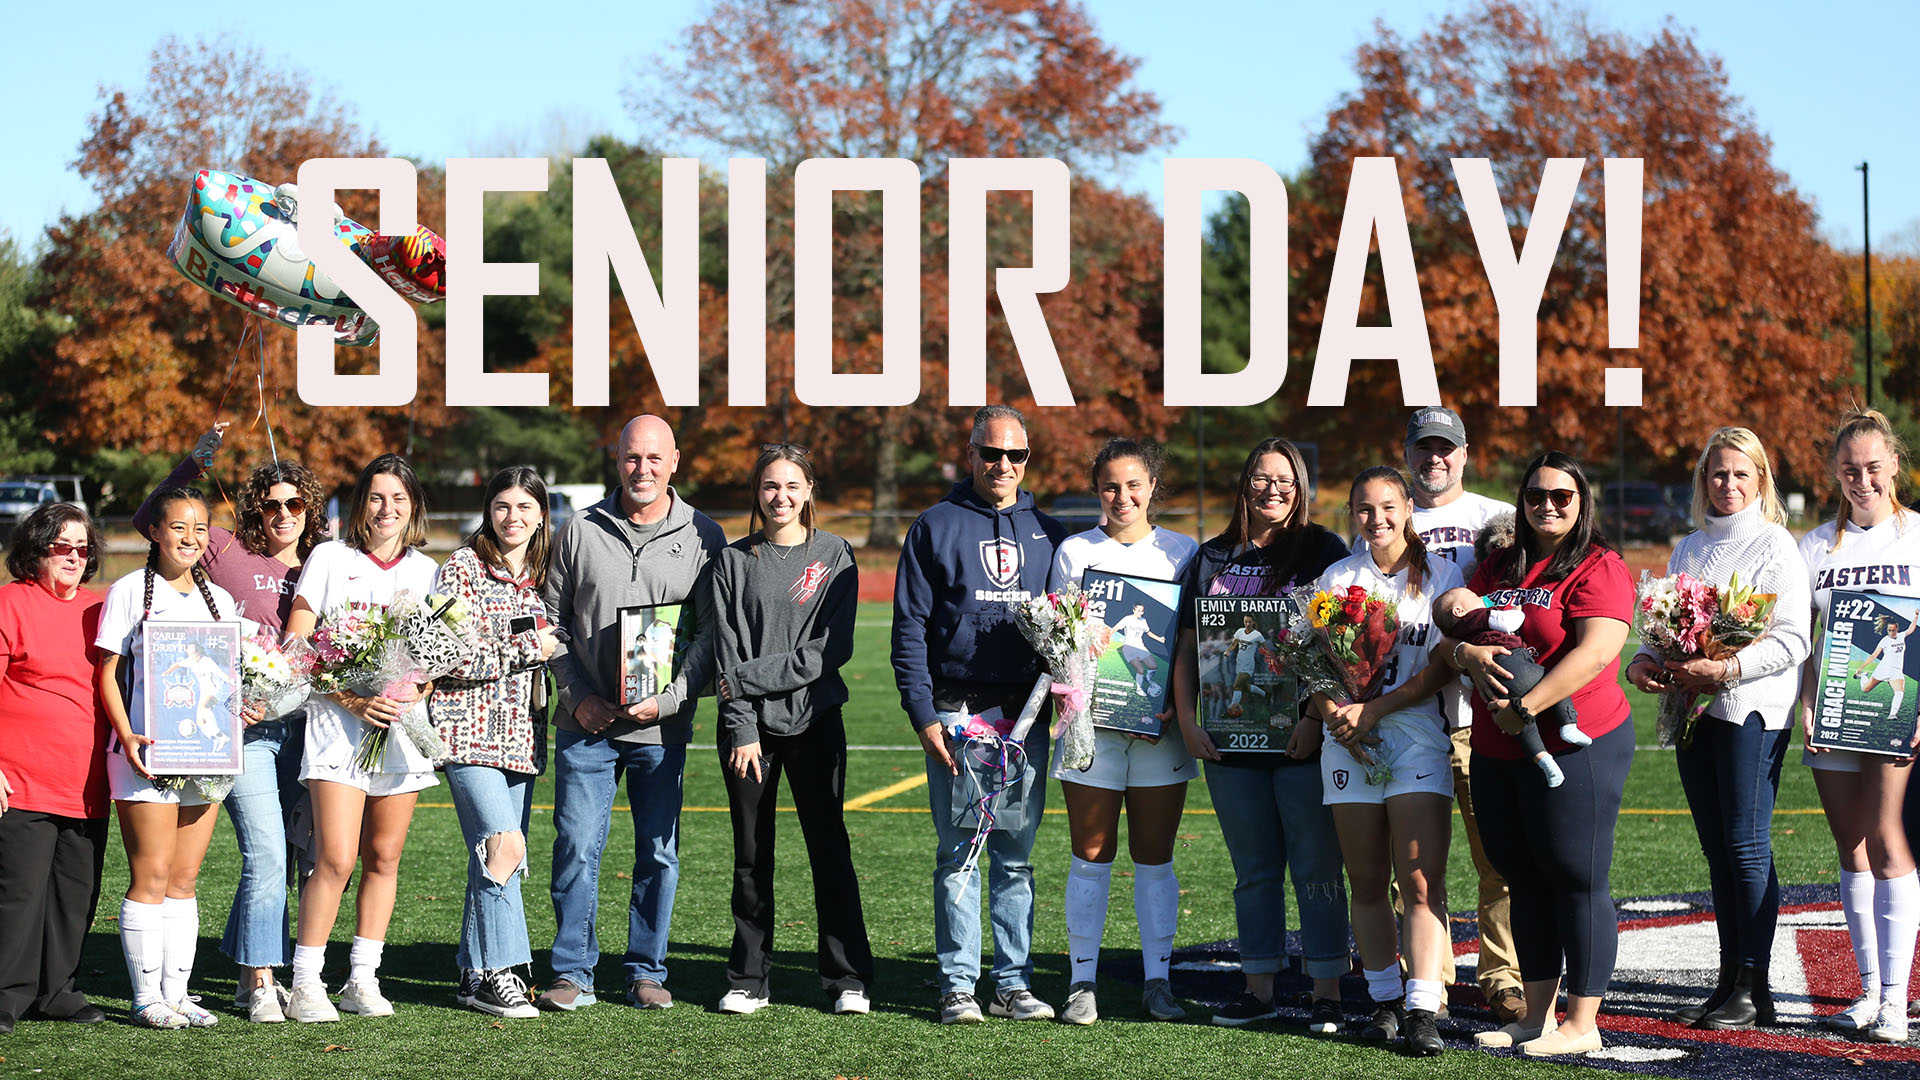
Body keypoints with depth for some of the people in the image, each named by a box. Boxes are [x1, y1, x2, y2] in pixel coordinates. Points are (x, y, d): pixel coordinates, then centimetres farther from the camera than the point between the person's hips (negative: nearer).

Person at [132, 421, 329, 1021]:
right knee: (266, 854, -12)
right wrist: (196, 462, -2)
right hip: (244, 725, -4)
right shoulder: (227, 552, 3)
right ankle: (262, 986, -5)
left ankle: (250, 973, 21)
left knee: (269, 857, 10)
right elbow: (150, 519, 7)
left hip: (300, 725, 4)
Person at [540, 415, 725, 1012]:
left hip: (662, 726, 0)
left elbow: (712, 632, 0)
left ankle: (647, 973, 15)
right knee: (576, 847, -3)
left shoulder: (703, 538, 2)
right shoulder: (581, 531, 5)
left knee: (659, 854, 4)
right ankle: (573, 974, 5)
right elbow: (553, 621, 9)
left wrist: (667, 699, -12)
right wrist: (578, 694, -3)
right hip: (586, 722, 0)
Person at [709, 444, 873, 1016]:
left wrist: (749, 676, -11)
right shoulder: (734, 561, 5)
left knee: (829, 847, -1)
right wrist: (743, 729, -10)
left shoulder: (835, 556, 2)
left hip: (815, 718, -1)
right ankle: (748, 980, 11)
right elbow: (728, 652, -1)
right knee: (752, 856, 4)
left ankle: (848, 979, 4)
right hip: (749, 722, 1)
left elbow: (833, 648, -7)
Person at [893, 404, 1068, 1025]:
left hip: (1027, 714, 3)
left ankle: (1013, 984, 9)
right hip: (957, 712, -3)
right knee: (959, 853, -1)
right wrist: (923, 716, -9)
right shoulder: (936, 527, 4)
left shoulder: (1047, 533, 14)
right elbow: (910, 628, 0)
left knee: (1017, 856, 5)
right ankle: (957, 985, 2)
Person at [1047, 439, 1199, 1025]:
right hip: (1093, 724, 0)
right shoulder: (1074, 552, 7)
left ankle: (1158, 981, 11)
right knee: (1091, 856, 1)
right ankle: (1082, 982, 4)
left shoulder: (1183, 553, 8)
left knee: (1154, 858, 5)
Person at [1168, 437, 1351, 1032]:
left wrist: (1318, 719, -15)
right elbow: (1188, 645, 13)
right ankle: (1258, 988, 16)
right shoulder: (1213, 558, 12)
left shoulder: (1323, 552, -1)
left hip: (1303, 740, -4)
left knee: (1316, 868, -2)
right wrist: (1187, 718, 2)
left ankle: (1327, 993, 2)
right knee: (1253, 871, 10)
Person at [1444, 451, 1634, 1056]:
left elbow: (1594, 652, -20)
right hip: (1496, 751, 8)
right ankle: (1537, 1016, 21)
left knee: (1577, 880, -3)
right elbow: (1448, 639, 14)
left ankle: (1582, 1024, 2)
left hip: (1576, 745, -7)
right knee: (1524, 881, 12)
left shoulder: (1598, 569, -7)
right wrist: (1469, 653, -10)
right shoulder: (1497, 570, 15)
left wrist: (1524, 708, -22)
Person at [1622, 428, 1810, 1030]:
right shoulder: (1689, 549, 17)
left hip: (1751, 709, -6)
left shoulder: (1774, 545, -3)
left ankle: (1753, 991, -4)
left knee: (1747, 846, -7)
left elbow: (1792, 641, -11)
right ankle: (1729, 979, 11)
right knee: (1717, 849, 7)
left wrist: (1724, 669, -22)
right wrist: (1644, 662, 0)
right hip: (1693, 708, 6)